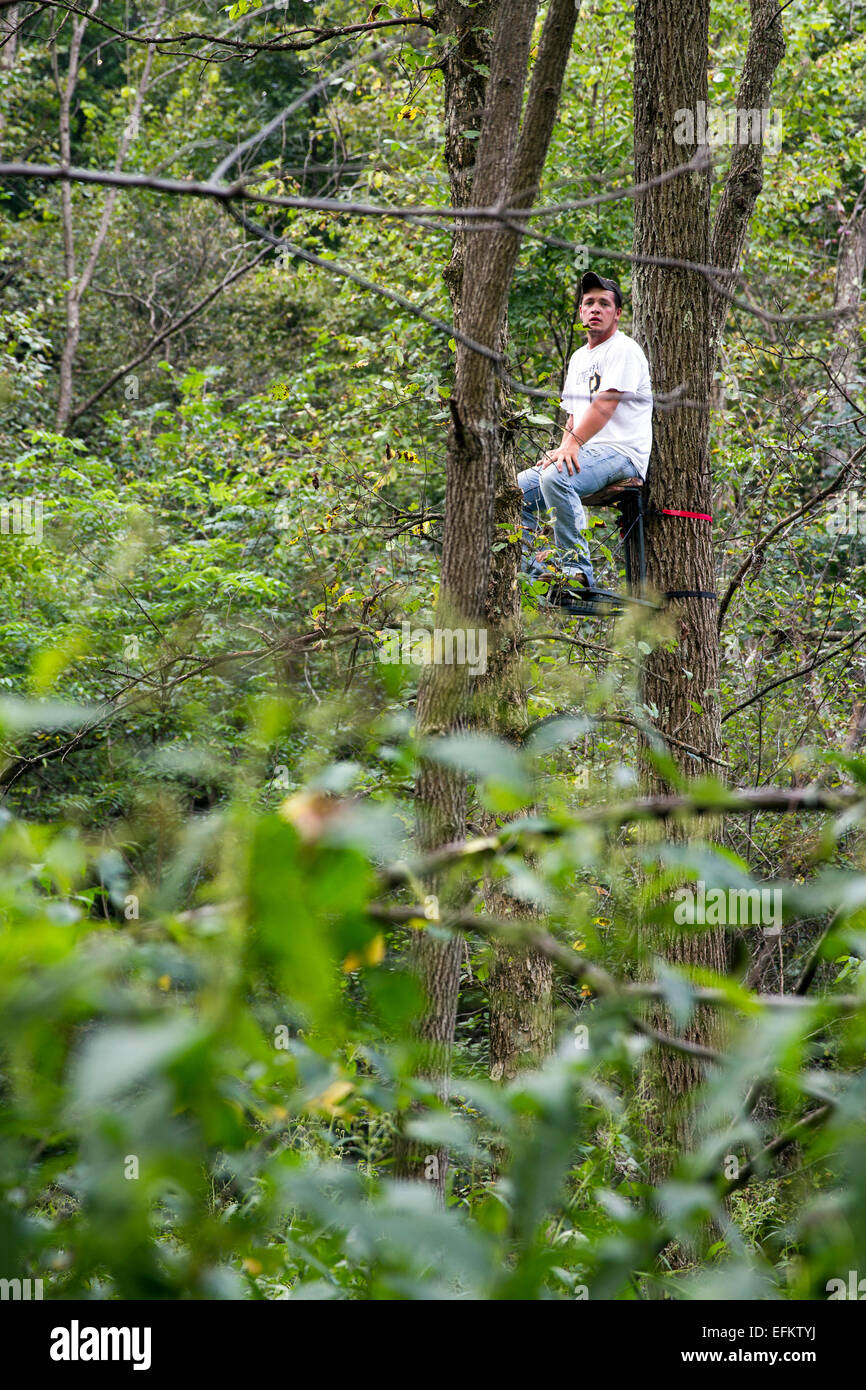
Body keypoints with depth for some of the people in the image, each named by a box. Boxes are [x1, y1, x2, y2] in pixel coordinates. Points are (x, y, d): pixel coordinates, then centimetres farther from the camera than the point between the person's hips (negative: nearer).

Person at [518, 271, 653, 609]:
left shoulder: (623, 350, -6)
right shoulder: (579, 358, 23)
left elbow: (606, 404, -18)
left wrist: (572, 444, -27)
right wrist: (564, 448, 2)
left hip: (620, 452, -9)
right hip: (584, 453, 9)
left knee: (555, 478, -34)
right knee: (519, 488, -1)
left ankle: (576, 571, -29)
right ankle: (533, 569, -2)